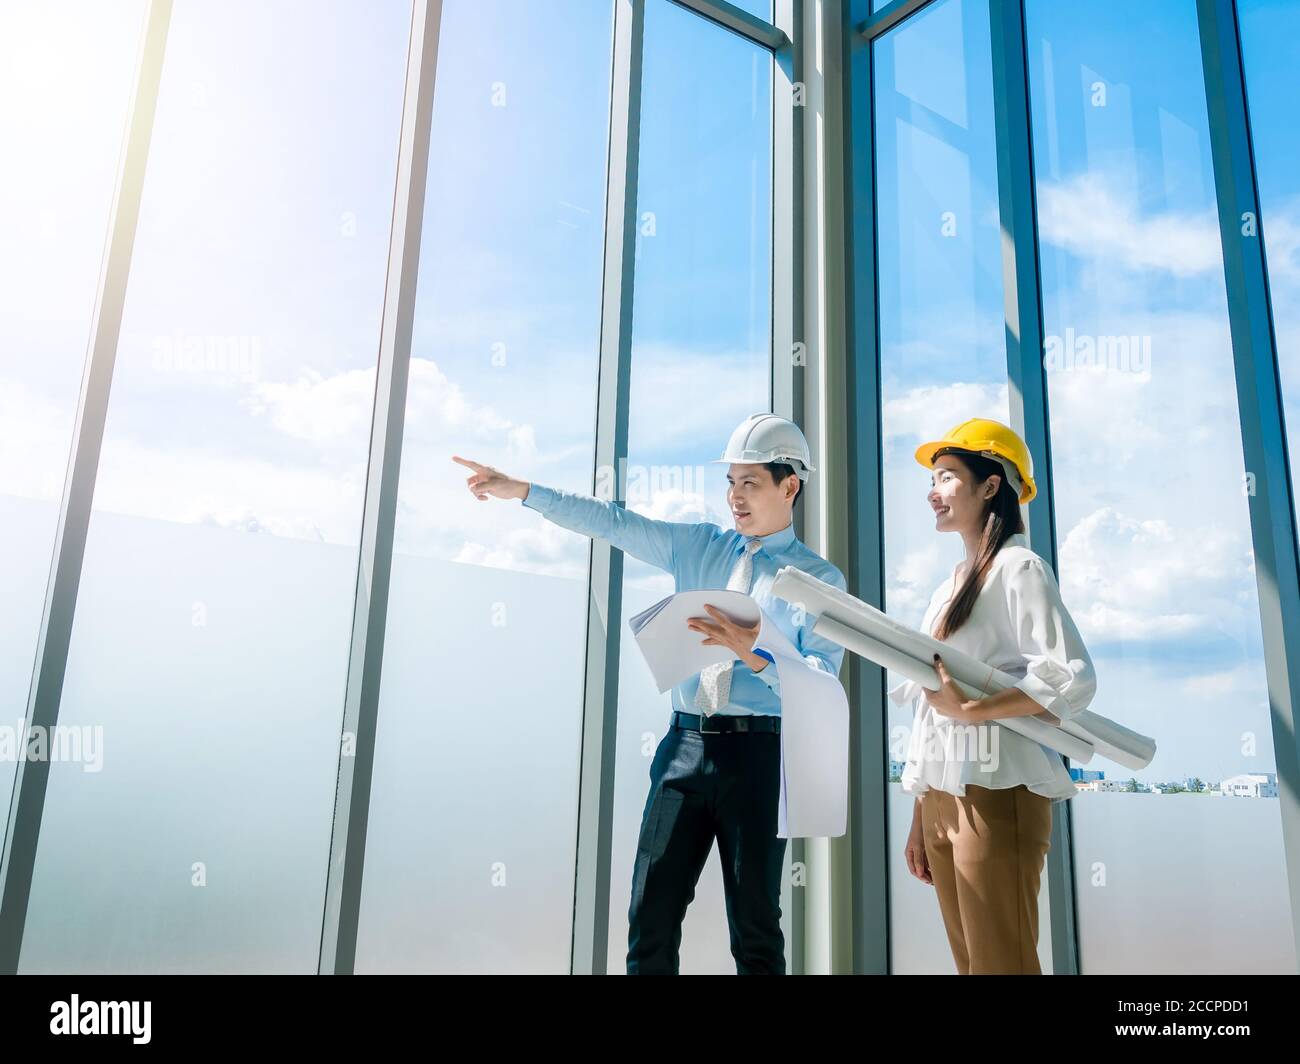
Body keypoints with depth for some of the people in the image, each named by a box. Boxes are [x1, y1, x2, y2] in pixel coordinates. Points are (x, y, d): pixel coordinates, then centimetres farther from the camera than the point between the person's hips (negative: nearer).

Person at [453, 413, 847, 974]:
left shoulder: (820, 579, 2)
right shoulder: (698, 545, 14)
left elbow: (822, 681, -9)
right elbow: (613, 522, 8)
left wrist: (753, 651, -25)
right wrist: (522, 490, 2)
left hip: (758, 752, -3)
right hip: (685, 743, 4)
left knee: (755, 924, 4)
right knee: (651, 914, 4)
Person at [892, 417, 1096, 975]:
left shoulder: (1017, 568, -4)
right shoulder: (948, 589, 20)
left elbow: (1074, 679, -18)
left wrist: (968, 710, -19)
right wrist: (919, 817, 16)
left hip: (996, 793, -8)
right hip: (941, 797, 8)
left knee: (1001, 963, -4)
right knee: (968, 962, 12)